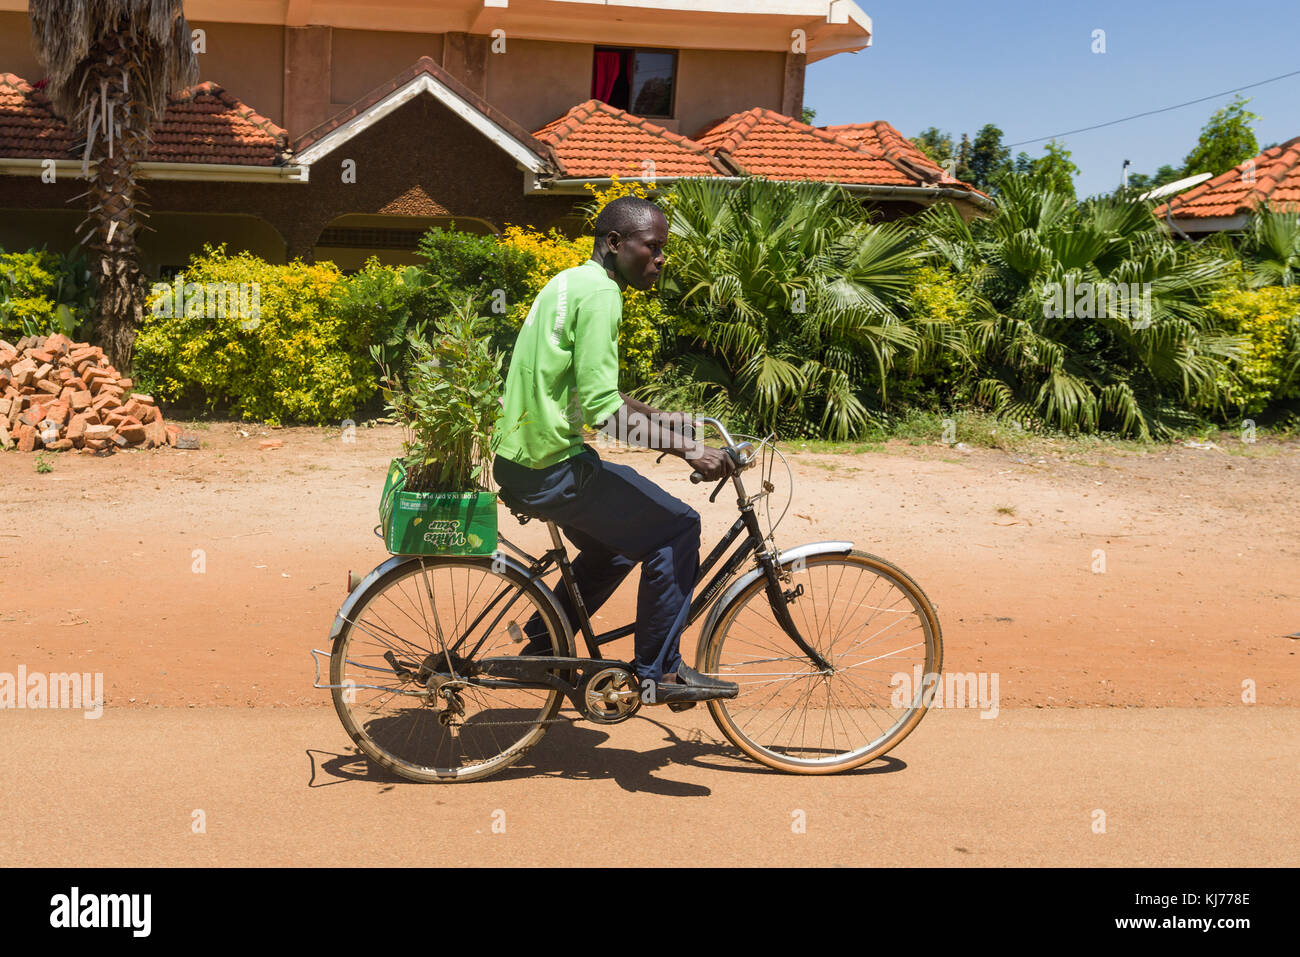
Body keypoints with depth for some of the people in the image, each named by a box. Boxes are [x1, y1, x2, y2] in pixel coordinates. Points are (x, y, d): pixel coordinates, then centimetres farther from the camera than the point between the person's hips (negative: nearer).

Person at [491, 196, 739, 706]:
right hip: (551, 468, -10)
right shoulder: (600, 291, -16)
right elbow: (600, 406, -24)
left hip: (519, 458, 10)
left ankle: (540, 646, 31)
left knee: (617, 542, 26)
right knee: (676, 527, -3)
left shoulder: (570, 282, 16)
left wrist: (661, 417, 25)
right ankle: (659, 672, 3)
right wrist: (686, 448, -21)